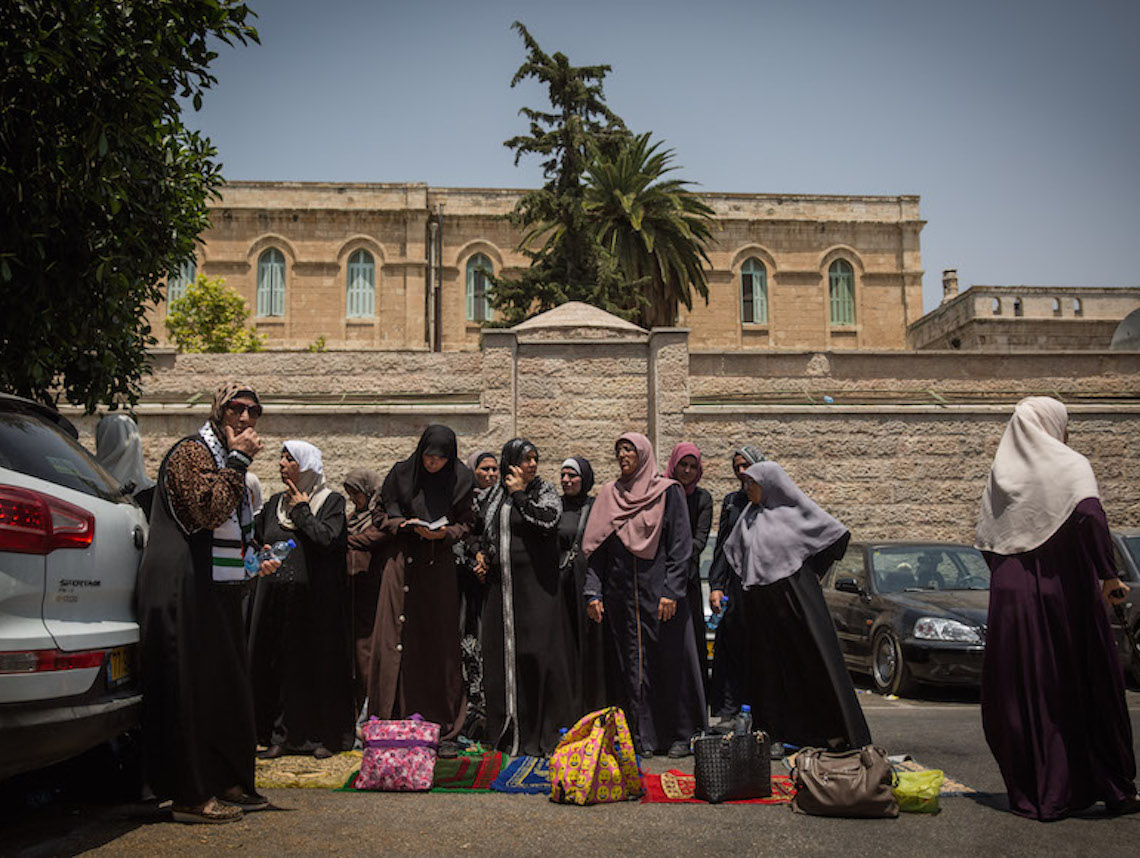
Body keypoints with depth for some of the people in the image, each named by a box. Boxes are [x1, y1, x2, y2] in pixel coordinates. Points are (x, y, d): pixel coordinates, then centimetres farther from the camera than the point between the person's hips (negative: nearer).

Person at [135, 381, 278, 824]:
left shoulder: (226, 459, 22)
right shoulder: (192, 452, -8)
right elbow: (210, 510, -24)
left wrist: (253, 563, 15)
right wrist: (238, 460, -17)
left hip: (219, 591, 10)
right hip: (185, 591, -10)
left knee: (225, 689, 12)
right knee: (192, 689, -6)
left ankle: (226, 784, 21)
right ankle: (192, 796, 0)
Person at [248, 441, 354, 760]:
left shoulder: (332, 501, -2)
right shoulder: (275, 503, 13)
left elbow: (327, 538, -17)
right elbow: (252, 535, 18)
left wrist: (301, 510, -9)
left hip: (315, 599, -5)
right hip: (276, 598, 5)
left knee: (318, 663, 1)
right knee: (277, 664, 5)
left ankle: (324, 736, 11)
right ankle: (283, 736, 16)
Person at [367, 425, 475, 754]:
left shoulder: (462, 479, 2)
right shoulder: (401, 473, 2)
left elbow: (466, 524, 6)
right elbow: (381, 517, 7)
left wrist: (443, 533, -13)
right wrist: (407, 525, -12)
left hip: (438, 566, 0)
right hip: (401, 562, 0)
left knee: (441, 646, 0)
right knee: (397, 642, -5)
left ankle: (443, 730, 7)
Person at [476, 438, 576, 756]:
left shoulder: (545, 492, 2)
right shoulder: (495, 496, 14)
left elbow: (548, 520, -18)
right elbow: (484, 532, 24)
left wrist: (520, 494, -11)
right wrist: (481, 555, 6)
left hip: (536, 584, -4)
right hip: (501, 585, 4)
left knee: (536, 652, -8)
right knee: (503, 654, 5)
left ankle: (543, 733, 0)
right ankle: (508, 731, 15)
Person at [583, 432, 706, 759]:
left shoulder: (667, 492, 0)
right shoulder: (609, 494, 12)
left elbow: (681, 545, -5)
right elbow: (596, 548, 10)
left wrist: (671, 591, -13)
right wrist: (593, 592, 0)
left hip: (658, 591, -3)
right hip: (620, 594, 4)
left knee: (669, 660, 1)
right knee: (630, 665, 4)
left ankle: (679, 734, 13)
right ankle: (643, 737, 12)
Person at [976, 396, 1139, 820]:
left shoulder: (1000, 474, 10)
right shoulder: (1069, 464, -3)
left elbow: (986, 541, 10)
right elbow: (1089, 514, -21)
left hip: (1011, 596, 4)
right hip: (1064, 594, -3)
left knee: (1024, 694, 7)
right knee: (1088, 689, 8)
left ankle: (1030, 794, 10)